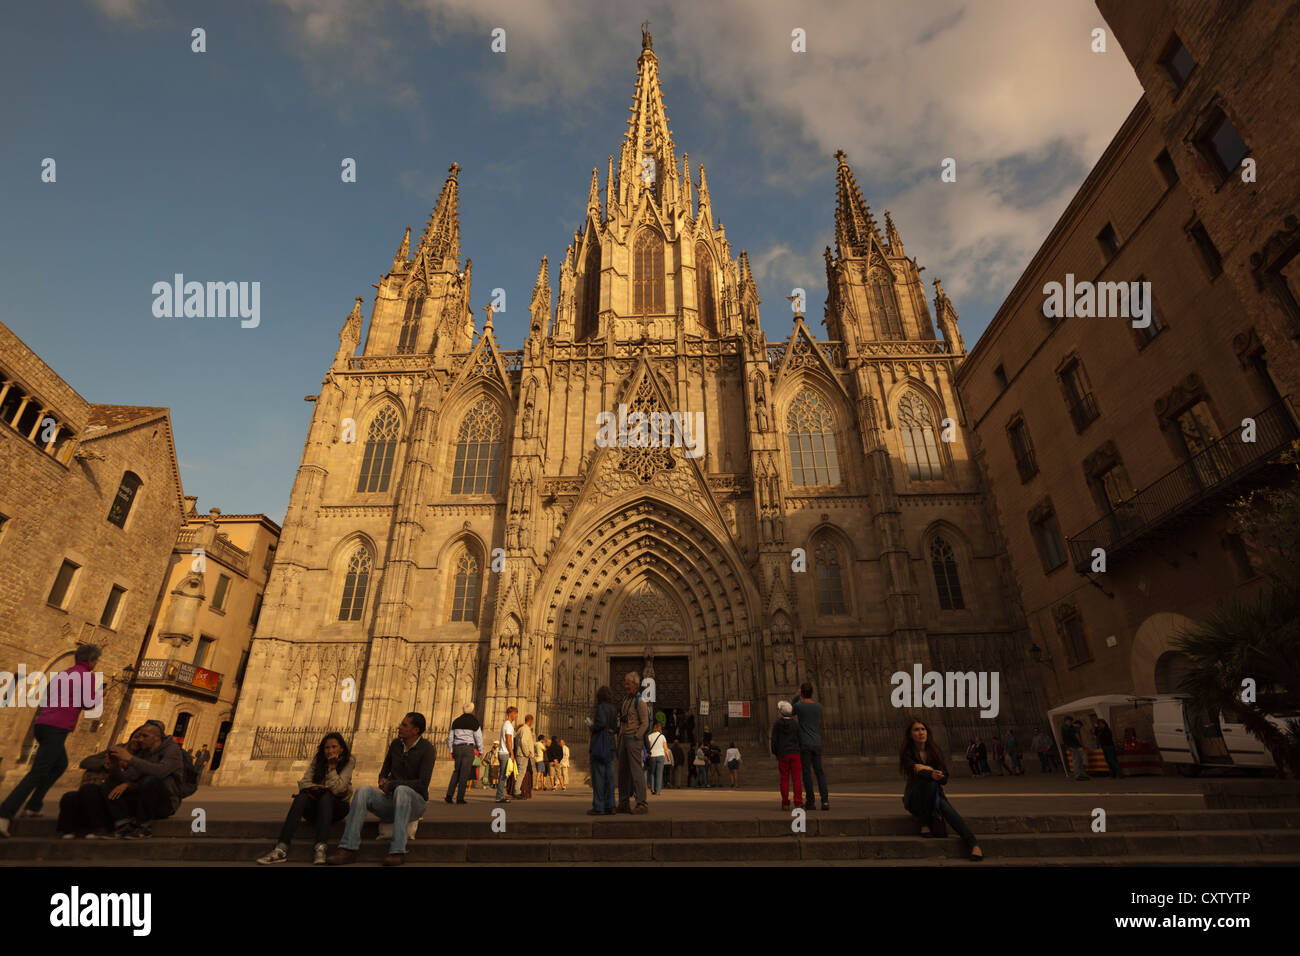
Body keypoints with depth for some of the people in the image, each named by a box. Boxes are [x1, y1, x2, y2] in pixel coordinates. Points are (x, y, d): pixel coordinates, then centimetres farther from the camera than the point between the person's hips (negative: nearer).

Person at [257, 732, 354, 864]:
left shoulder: (348, 762, -9)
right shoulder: (317, 760, 3)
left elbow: (336, 789, -18)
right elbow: (303, 783, -8)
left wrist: (332, 766, -23)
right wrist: (328, 788, -21)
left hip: (337, 805, -3)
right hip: (316, 807, 3)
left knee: (326, 797, -34)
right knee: (301, 797, -27)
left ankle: (320, 849, -47)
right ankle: (281, 849, -39)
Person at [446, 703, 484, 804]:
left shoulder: (456, 721, 10)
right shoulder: (474, 721, -4)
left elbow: (450, 737, 12)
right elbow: (478, 737, -4)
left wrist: (451, 751, 18)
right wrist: (480, 751, 5)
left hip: (457, 747, 4)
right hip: (469, 748, -4)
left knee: (456, 772, 15)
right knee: (464, 774, 0)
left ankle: (449, 795, 4)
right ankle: (460, 798, 0)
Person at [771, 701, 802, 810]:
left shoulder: (777, 724, -4)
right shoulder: (795, 724, 1)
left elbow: (774, 740, -5)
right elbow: (800, 740, 2)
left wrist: (774, 754, 7)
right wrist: (800, 752, 15)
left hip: (783, 755, -1)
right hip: (795, 754, 1)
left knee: (784, 779, 5)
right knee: (797, 779, 2)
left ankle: (785, 804, 4)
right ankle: (798, 803, -4)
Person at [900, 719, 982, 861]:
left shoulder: (935, 751, 3)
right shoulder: (907, 753, -7)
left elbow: (944, 778, -3)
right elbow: (914, 771, -26)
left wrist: (927, 768, -20)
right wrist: (932, 775, -46)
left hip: (935, 794, 3)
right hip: (915, 798, -3)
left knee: (945, 807, -31)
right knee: (929, 782, -33)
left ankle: (974, 844, -41)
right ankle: (924, 823, -24)